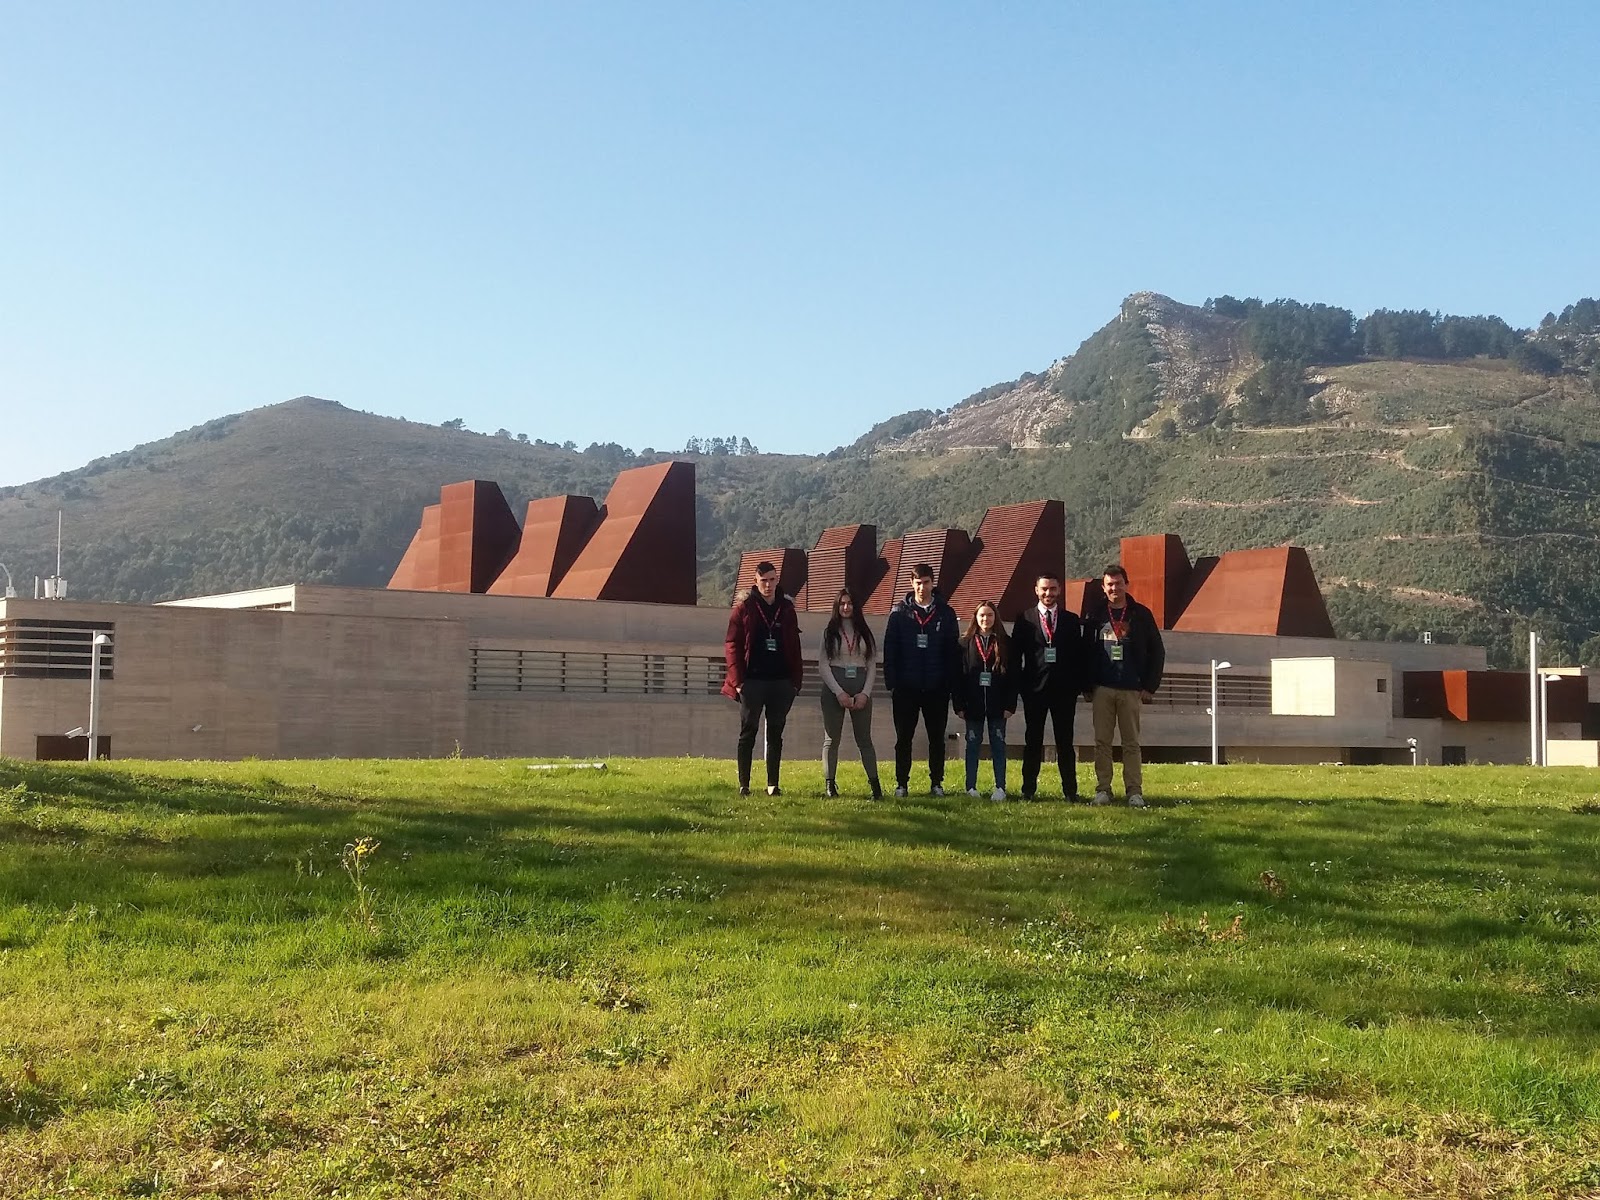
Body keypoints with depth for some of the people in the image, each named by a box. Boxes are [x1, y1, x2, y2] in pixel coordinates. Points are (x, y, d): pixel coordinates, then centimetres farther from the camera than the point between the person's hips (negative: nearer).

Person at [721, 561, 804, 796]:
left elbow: (794, 647, 10)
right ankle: (743, 784, 5)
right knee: (748, 733, 1)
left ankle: (773, 785, 12)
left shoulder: (787, 608, 9)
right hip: (752, 680, -3)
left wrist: (796, 679, 3)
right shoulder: (744, 607, -1)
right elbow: (732, 645, -5)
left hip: (781, 681, 3)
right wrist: (737, 680, -12)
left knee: (775, 735, 7)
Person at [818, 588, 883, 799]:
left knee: (864, 738, 1)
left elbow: (872, 665, 8)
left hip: (861, 688, 1)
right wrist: (839, 692, -10)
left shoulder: (865, 632, 9)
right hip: (834, 687, -1)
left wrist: (865, 693, -5)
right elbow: (822, 665, -1)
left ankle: (875, 784, 0)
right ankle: (829, 785, 4)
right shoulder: (829, 632, 4)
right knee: (832, 738, 1)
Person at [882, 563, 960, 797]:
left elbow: (953, 652, 3)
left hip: (936, 688, 1)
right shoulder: (899, 612, 2)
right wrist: (891, 683, -6)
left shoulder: (945, 613, 3)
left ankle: (937, 782, 16)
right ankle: (901, 783, 11)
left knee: (937, 738, 7)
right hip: (906, 688, 0)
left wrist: (950, 683, -4)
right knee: (903, 738, 4)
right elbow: (890, 650, 0)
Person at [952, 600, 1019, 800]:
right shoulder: (966, 643, 4)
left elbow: (1013, 676, 1)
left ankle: (1000, 788, 6)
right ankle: (971, 788, 9)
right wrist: (959, 705, -5)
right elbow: (959, 675, 1)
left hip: (997, 705, 0)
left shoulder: (1005, 643, 3)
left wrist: (1010, 704, -6)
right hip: (974, 704, 0)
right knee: (973, 745, 5)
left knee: (998, 745, 3)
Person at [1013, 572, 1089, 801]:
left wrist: (1082, 685, 0)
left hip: (1064, 689, 1)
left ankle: (1070, 789, 8)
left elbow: (1078, 655, 7)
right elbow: (1016, 655, 3)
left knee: (1065, 741, 4)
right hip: (1035, 688, -1)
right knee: (1033, 741, 5)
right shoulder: (1024, 620, 5)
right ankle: (1028, 788, 10)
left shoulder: (1071, 621, 9)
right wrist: (1018, 685, -4)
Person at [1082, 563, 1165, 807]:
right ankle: (1102, 789, 6)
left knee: (1131, 742, 1)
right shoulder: (1095, 614, 6)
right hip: (1102, 688, 1)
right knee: (1102, 742, 1)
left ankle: (1134, 791, 3)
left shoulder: (1141, 614, 4)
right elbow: (1085, 650, 9)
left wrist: (1150, 687, 0)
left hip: (1131, 689, -1)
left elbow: (1157, 651, 5)